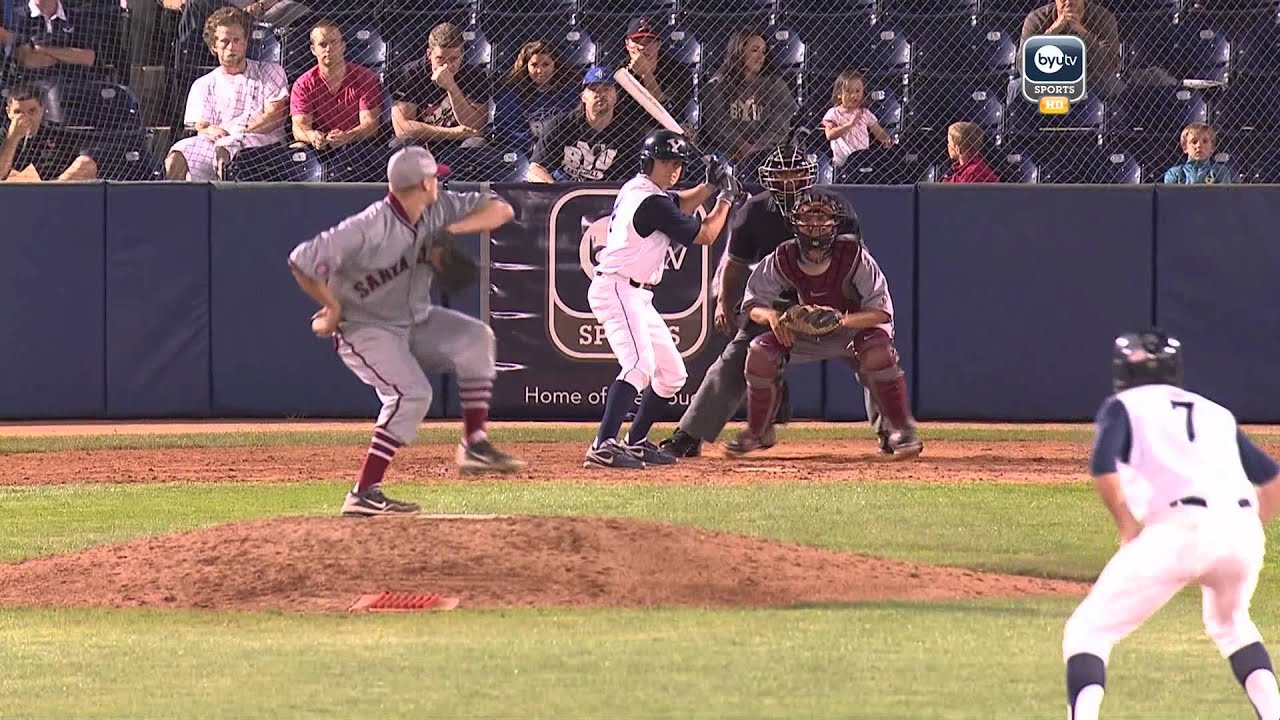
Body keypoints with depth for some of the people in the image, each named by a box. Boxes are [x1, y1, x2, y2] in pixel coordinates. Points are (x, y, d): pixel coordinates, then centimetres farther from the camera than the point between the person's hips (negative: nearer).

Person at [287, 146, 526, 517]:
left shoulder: (438, 209, -6)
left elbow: (501, 210, -5)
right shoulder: (370, 228, -28)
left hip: (416, 321, 7)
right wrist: (332, 308, -17)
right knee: (411, 394, -24)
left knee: (475, 338, -12)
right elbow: (302, 262, -29)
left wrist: (451, 231, -20)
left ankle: (475, 445, -7)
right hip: (365, 329, -7)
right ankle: (363, 493, -22)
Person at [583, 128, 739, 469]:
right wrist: (725, 198, 5)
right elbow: (704, 235, -9)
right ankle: (603, 447, -40)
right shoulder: (651, 202, -17)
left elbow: (678, 207, 32)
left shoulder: (634, 188, 13)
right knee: (641, 363, -29)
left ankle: (636, 442, 23)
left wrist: (709, 187, 15)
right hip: (617, 290, -11)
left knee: (672, 373, 16)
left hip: (637, 296, 11)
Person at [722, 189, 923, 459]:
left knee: (878, 349, -36)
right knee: (760, 352, -19)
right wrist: (771, 315, -34)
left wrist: (845, 319, -45)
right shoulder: (783, 259, -17)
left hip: (854, 326, -3)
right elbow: (752, 305, -10)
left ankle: (902, 429, -22)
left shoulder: (854, 257, -26)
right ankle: (758, 432, 3)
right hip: (805, 333, 3)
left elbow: (882, 311, -27)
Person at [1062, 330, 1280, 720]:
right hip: (1242, 531, 5)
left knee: (1087, 630, 1)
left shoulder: (1123, 407, 16)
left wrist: (1128, 527, 5)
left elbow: (1102, 467, -4)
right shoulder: (1217, 414, 30)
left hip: (1179, 528, -5)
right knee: (1231, 625, 34)